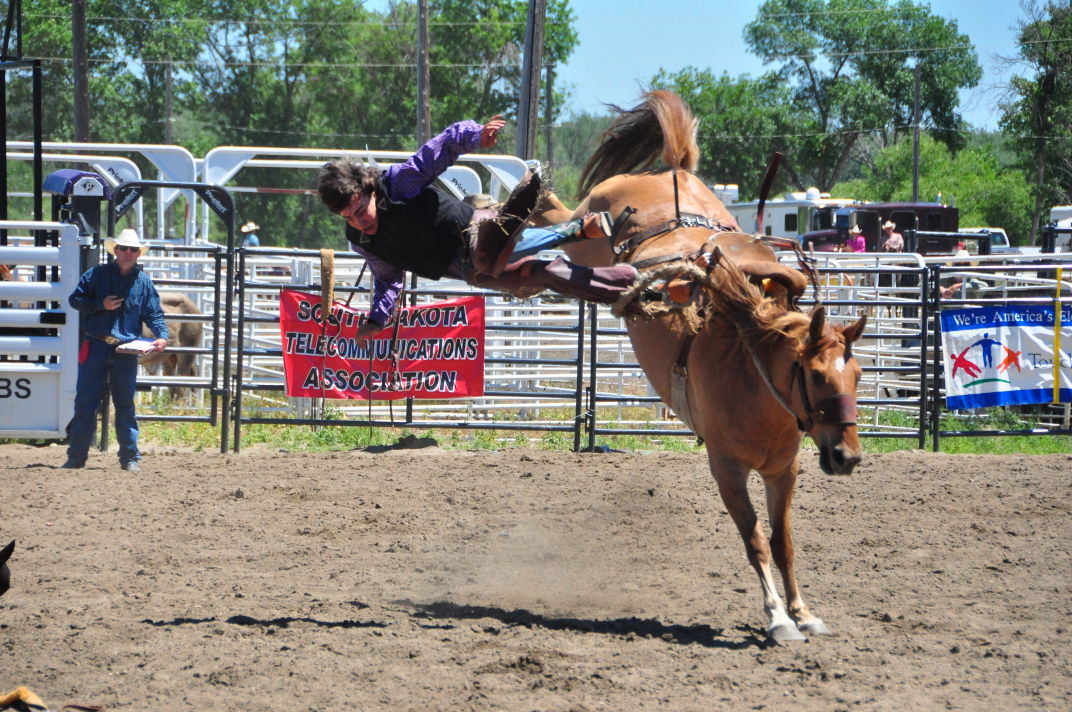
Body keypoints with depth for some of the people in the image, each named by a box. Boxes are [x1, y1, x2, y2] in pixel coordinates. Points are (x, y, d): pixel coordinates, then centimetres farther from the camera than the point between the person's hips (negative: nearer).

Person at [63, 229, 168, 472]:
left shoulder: (144, 282, 7)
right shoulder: (96, 274, 3)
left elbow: (154, 314, 7)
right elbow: (75, 299, 4)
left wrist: (162, 336, -11)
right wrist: (101, 305, -11)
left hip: (126, 351, 1)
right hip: (96, 347, -1)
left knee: (125, 404, 6)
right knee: (85, 402, 0)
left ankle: (130, 458, 11)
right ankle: (76, 456, 5)